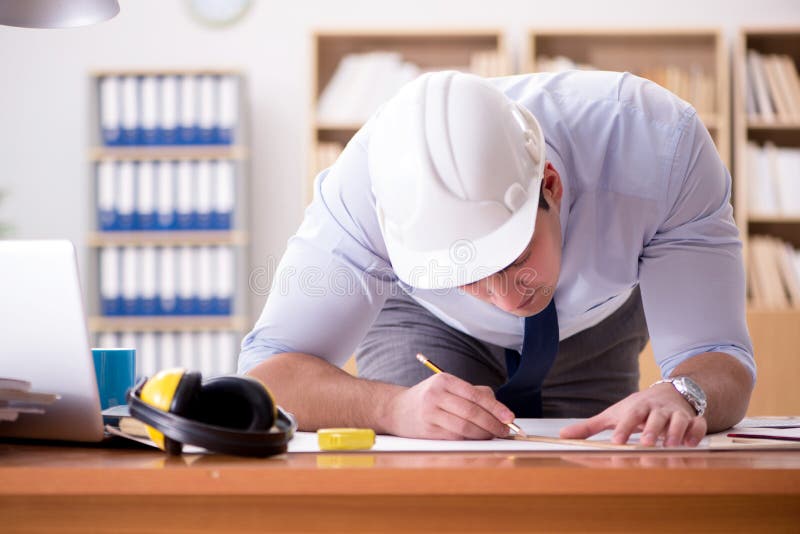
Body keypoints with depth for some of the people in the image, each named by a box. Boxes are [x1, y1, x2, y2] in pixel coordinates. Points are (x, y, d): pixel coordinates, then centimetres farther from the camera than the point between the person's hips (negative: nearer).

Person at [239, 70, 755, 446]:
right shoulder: (370, 179, -42)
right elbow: (267, 372, -40)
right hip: (426, 326, -3)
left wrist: (681, 395, -61)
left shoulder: (662, 143, -41)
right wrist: (393, 407, -59)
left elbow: (720, 361, -37)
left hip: (596, 326, 3)